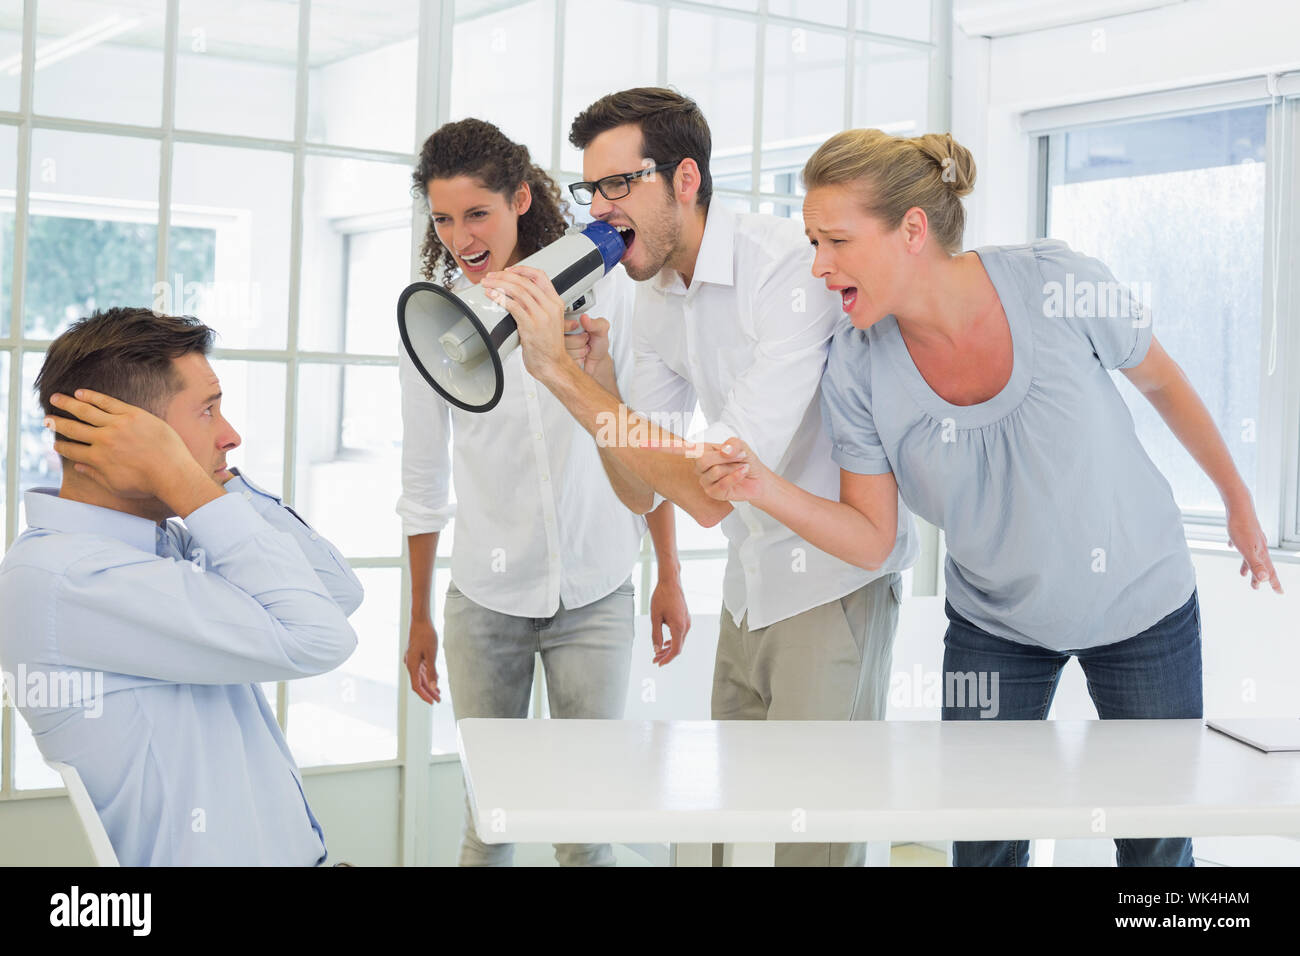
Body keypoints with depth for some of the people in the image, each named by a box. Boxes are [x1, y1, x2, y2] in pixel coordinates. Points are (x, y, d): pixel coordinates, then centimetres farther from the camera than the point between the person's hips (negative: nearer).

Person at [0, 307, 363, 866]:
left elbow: (339, 592, 6)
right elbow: (315, 641, -22)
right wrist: (182, 479, -17)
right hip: (210, 858, -9)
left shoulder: (164, 545, 11)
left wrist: (220, 479, 1)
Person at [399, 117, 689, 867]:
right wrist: (419, 620, 14)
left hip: (595, 594, -1)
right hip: (485, 603, 1)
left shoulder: (600, 290, -4)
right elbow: (423, 486, 9)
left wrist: (670, 578, 4)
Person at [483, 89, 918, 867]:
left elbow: (713, 493, -30)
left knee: (813, 837, -6)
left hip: (835, 583, -8)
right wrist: (590, 376, -13)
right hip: (750, 590, 8)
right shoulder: (656, 299, 3)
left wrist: (565, 373, -29)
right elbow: (643, 492, 4)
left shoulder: (790, 269, -24)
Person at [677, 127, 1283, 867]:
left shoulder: (1058, 284, -25)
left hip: (1143, 605, -1)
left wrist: (1238, 499, 6)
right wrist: (766, 488, -30)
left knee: (1157, 847, 11)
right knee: (983, 848, 6)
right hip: (995, 628, 1)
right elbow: (871, 538, -12)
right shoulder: (858, 368, -18)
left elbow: (1163, 382, -6)